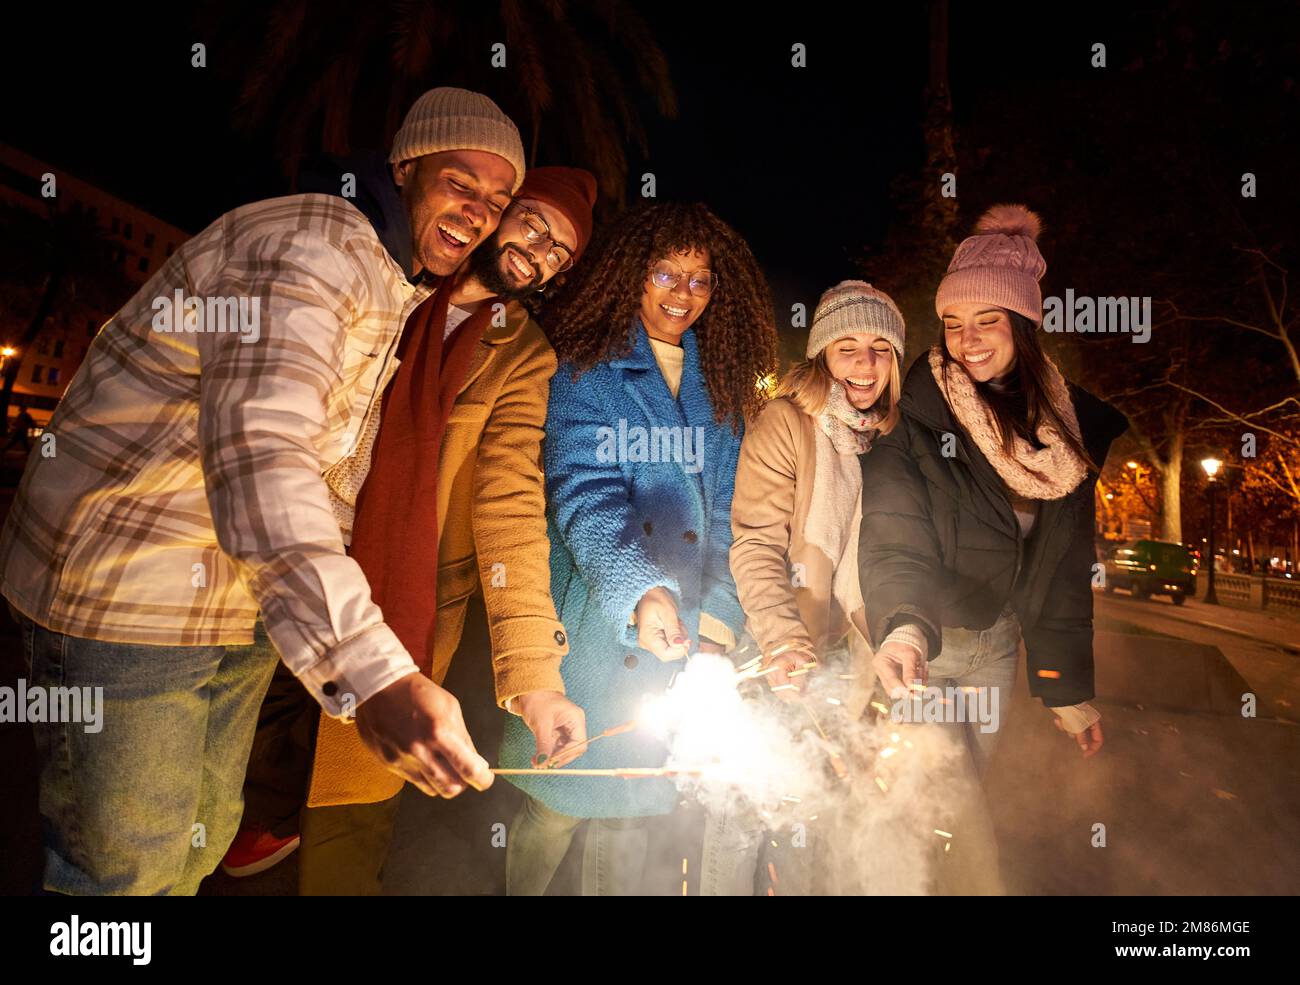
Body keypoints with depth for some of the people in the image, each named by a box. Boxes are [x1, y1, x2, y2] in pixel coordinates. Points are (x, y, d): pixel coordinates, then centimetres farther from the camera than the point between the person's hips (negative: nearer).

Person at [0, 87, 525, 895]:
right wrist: (370, 672, -49)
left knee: (202, 841, 20)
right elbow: (258, 451, -38)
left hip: (245, 607, 9)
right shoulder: (309, 244, -22)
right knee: (123, 868, 2)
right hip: (124, 592, -9)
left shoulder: (402, 291, 10)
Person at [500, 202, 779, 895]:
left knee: (637, 805, 14)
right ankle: (517, 890, 32)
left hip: (682, 631, 4)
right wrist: (639, 591, -33)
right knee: (561, 801, 7)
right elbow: (584, 494, -17)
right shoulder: (584, 369, -4)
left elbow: (723, 506, 11)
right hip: (593, 623, -4)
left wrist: (719, 604, -3)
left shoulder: (720, 383, 11)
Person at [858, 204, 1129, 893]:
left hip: (997, 647, 5)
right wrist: (903, 625, -46)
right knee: (948, 803, -9)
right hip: (920, 643, -4)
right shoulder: (915, 415, -16)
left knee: (964, 793, 12)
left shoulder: (1068, 424, 2)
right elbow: (893, 537, -27)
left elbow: (1063, 570, 7)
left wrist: (1068, 687, 8)